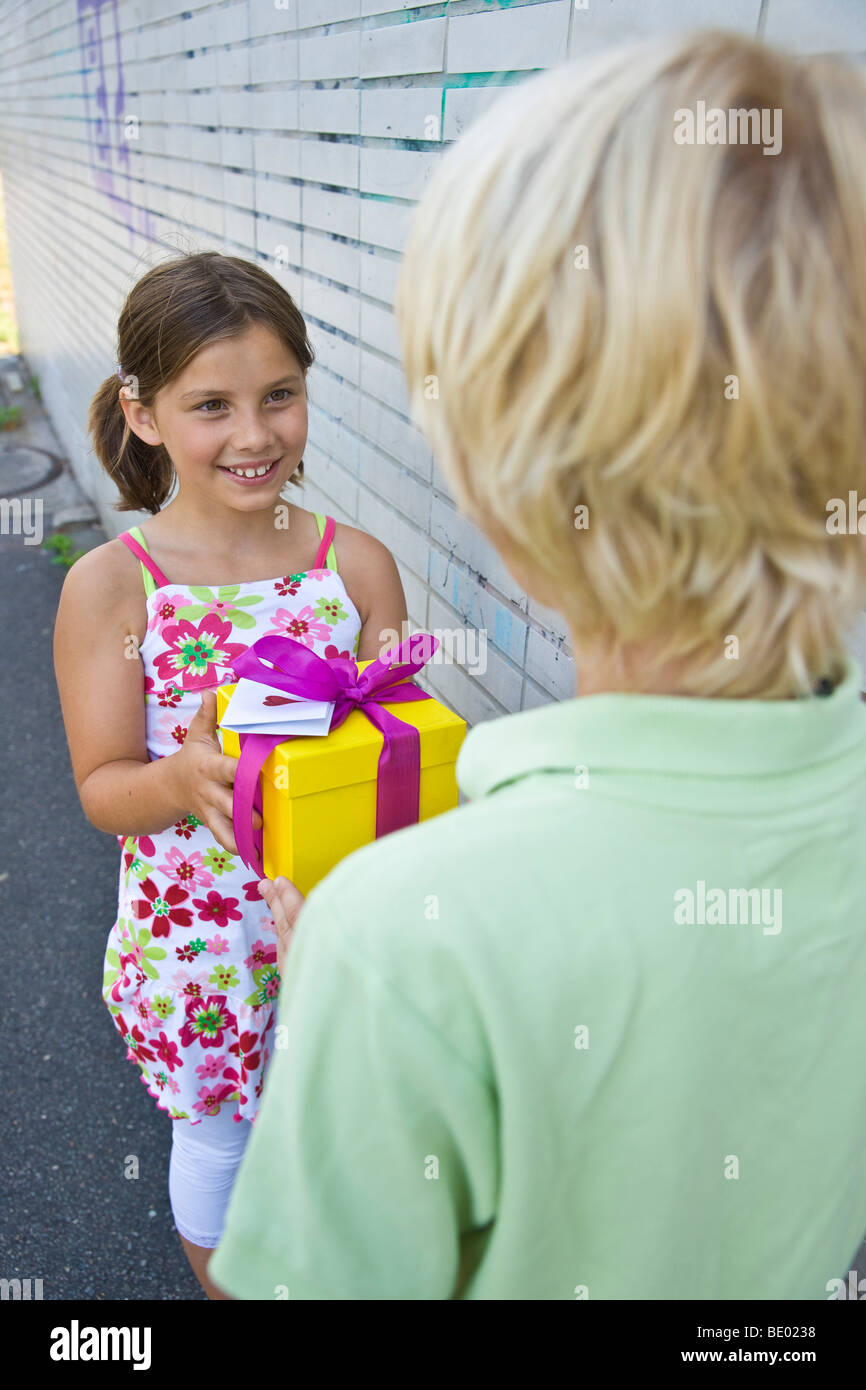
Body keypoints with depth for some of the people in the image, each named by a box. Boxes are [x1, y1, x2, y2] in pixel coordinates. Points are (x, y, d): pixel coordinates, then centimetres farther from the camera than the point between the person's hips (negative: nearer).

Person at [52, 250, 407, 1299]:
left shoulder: (356, 562, -9)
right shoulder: (110, 586, -15)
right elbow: (102, 788, -11)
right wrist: (186, 780, -32)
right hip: (194, 945, -1)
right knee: (217, 1138, 23)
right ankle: (224, 1281, 55)